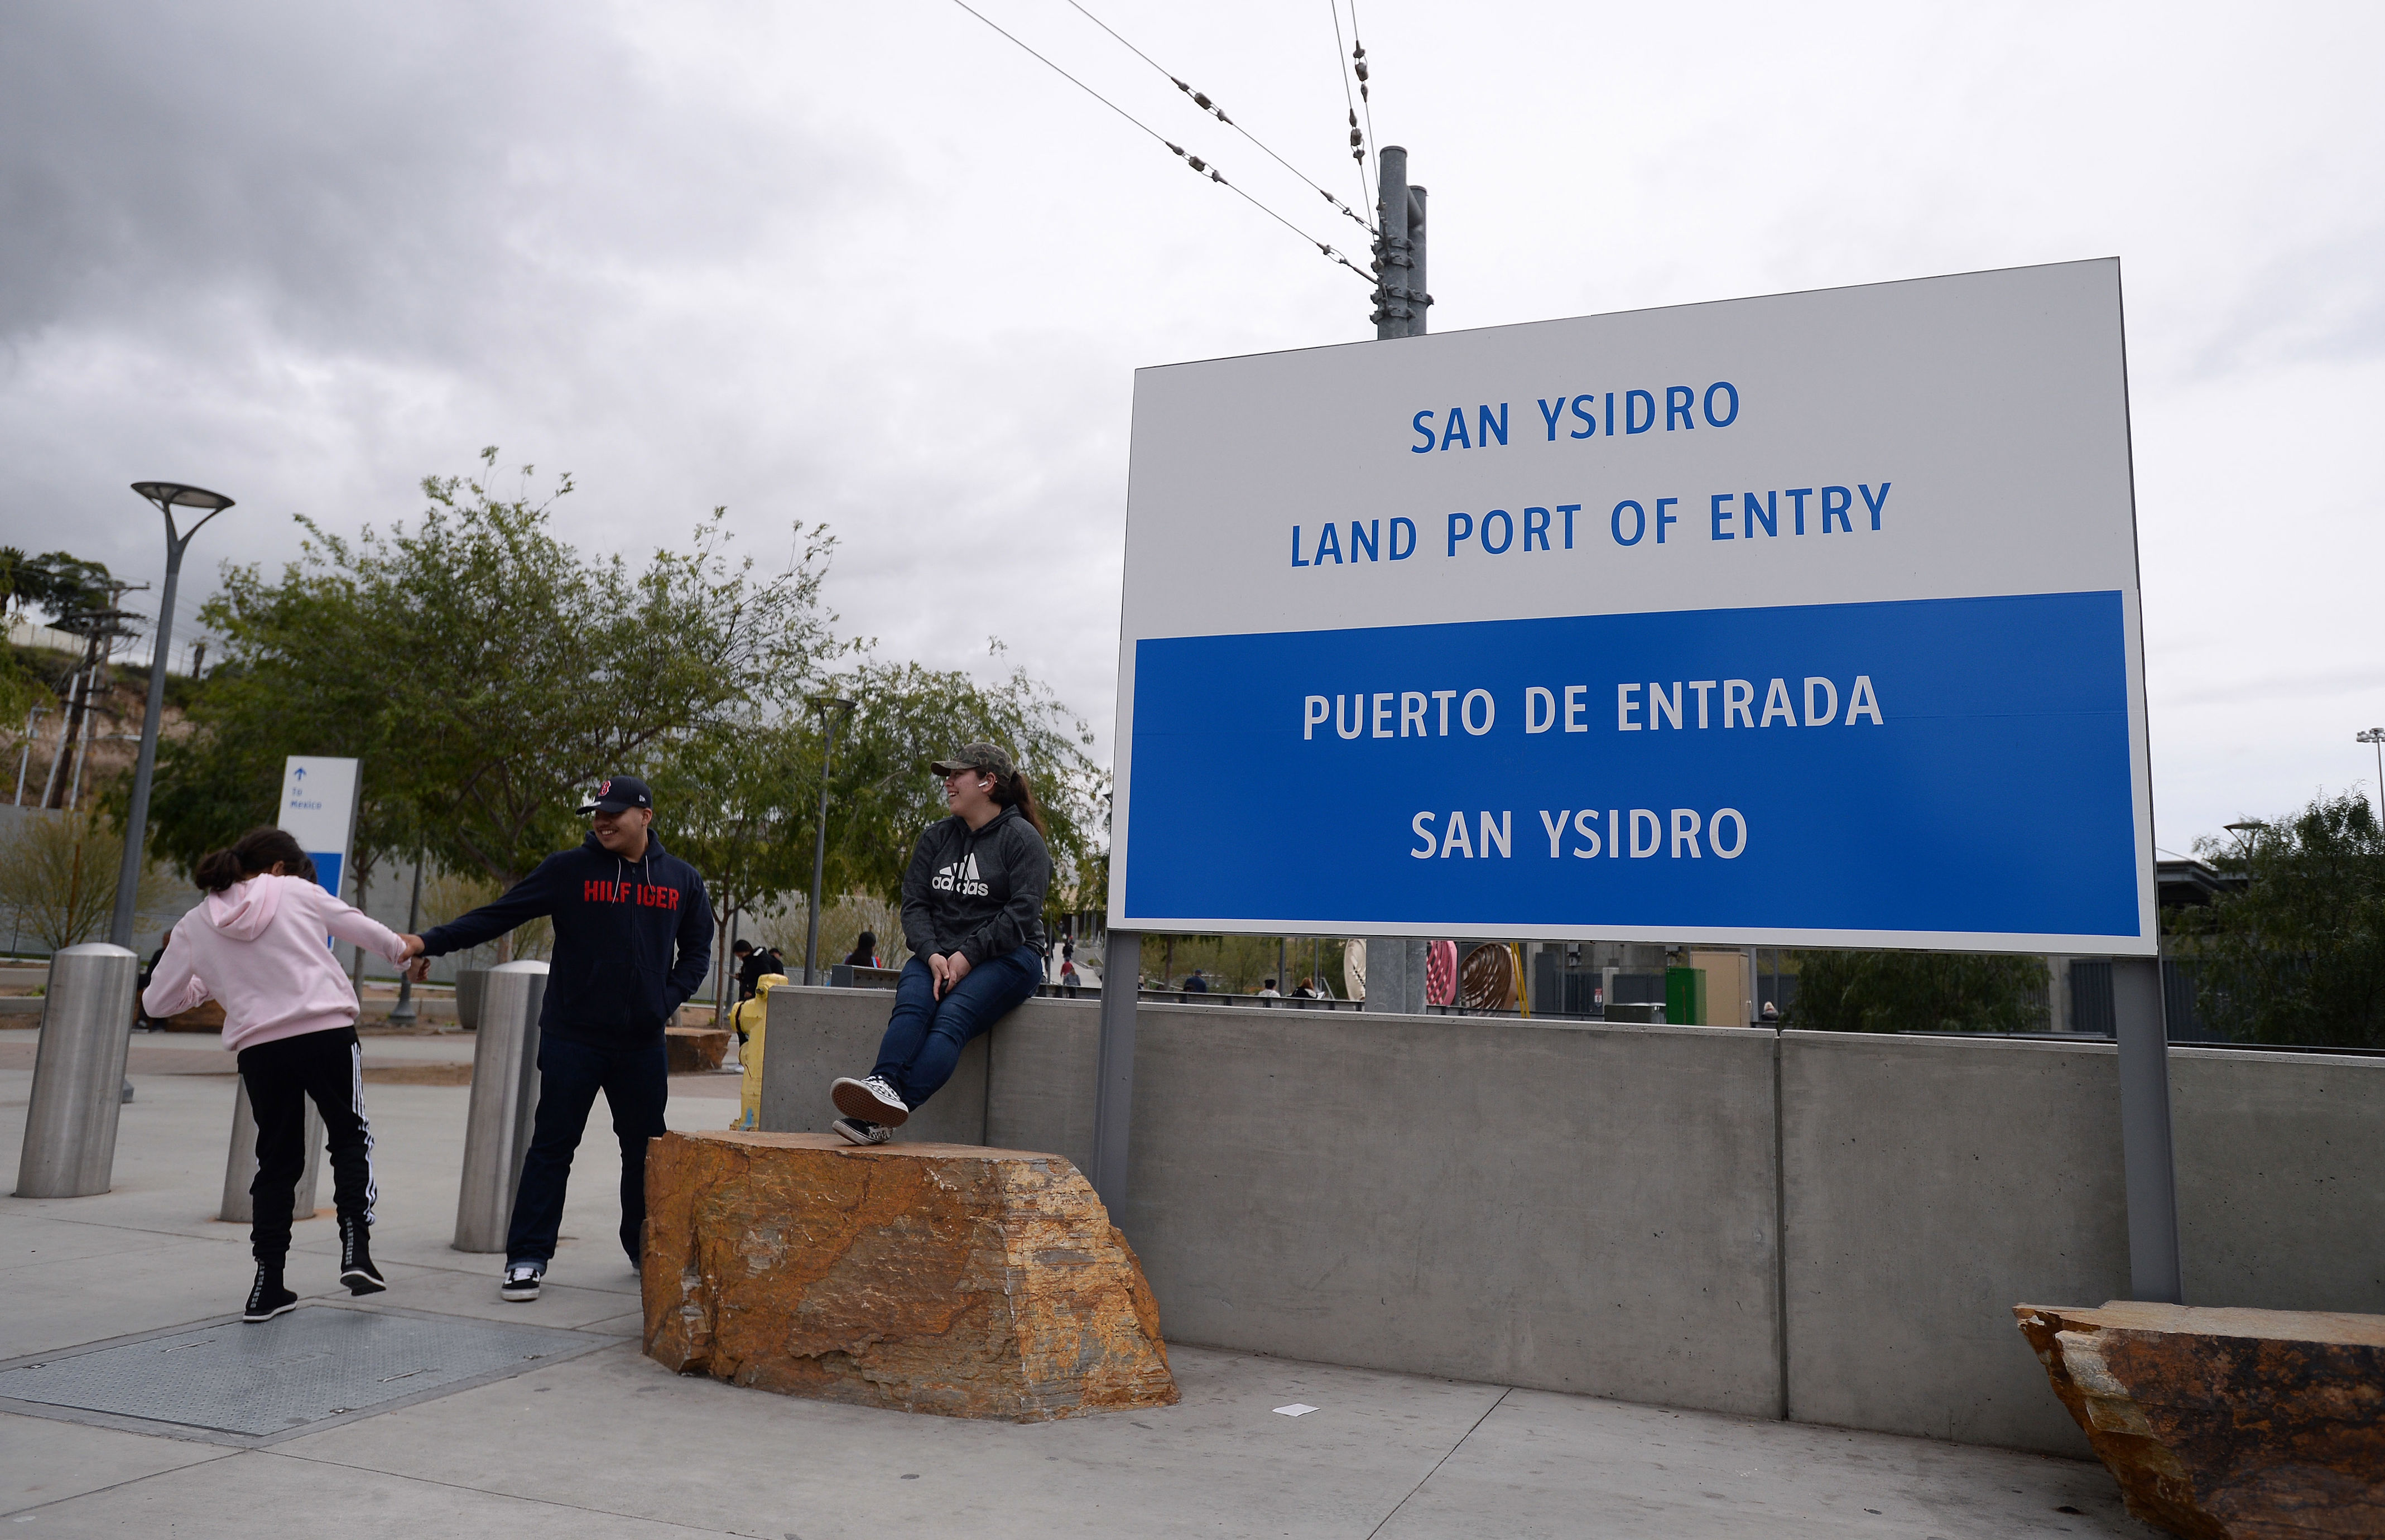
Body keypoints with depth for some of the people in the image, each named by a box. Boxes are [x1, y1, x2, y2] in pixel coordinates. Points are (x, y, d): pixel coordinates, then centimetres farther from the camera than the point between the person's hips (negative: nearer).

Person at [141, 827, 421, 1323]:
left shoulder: (196, 925, 10)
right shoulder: (296, 892, 4)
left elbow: (158, 1002, 14)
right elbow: (357, 924, 17)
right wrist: (401, 946, 35)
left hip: (260, 1049, 2)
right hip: (328, 1035, -2)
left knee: (276, 1162, 14)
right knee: (350, 1138, 15)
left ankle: (269, 1286, 16)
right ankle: (356, 1248, 2)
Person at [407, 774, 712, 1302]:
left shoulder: (682, 880, 5)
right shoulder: (569, 870, -3)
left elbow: (696, 950, 12)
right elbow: (498, 915, -5)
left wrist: (669, 998, -2)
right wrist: (433, 942, -13)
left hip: (642, 1042, 3)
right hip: (572, 1037, -2)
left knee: (645, 1149, 12)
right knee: (552, 1146, 1)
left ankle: (645, 1249, 28)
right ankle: (527, 1257, 10)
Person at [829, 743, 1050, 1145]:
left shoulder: (1021, 838, 1)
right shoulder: (936, 837, 17)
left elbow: (1022, 913, -9)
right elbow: (914, 903, 8)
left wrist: (967, 956, -17)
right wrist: (932, 954, -11)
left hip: (1005, 956, -5)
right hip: (937, 953, 5)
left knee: (952, 1017, -31)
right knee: (911, 1004, -28)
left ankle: (883, 1119, -50)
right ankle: (884, 1086, -53)